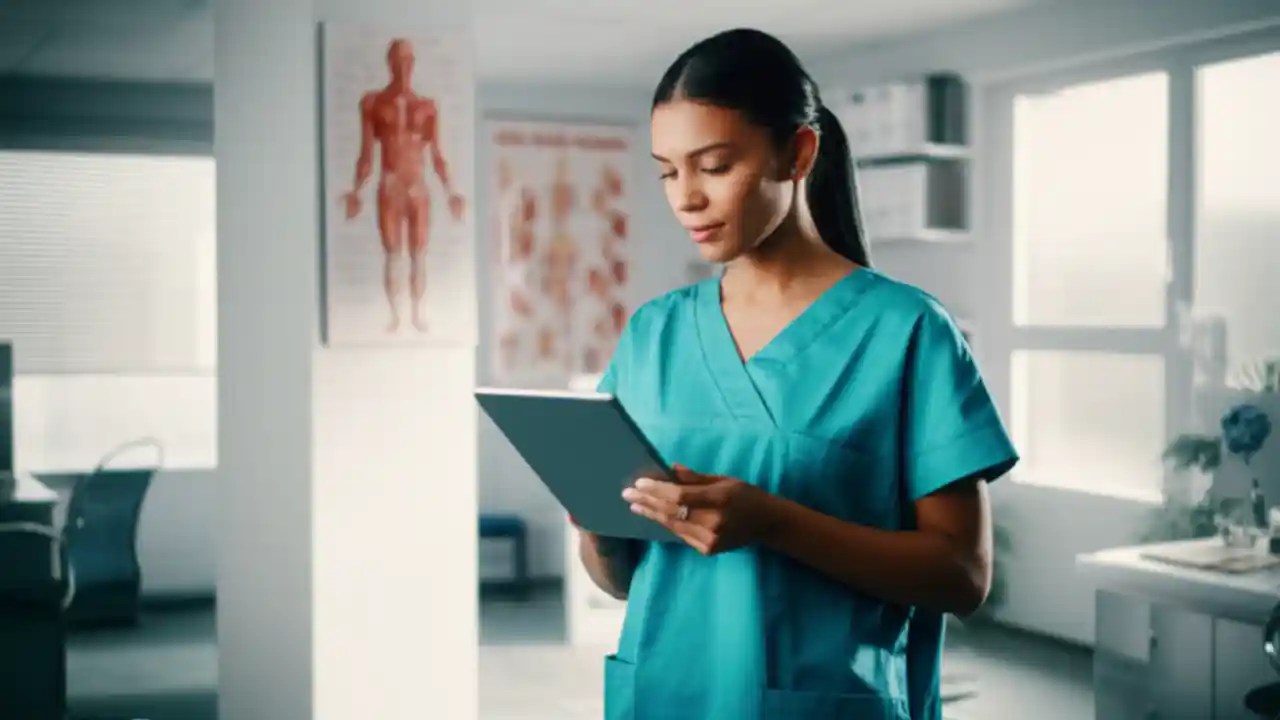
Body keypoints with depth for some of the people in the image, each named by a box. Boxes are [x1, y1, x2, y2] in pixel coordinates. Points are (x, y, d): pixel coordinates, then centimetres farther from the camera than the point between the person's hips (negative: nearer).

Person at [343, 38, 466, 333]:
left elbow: (437, 156, 7)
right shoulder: (372, 103, 3)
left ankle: (418, 314, 9)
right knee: (392, 255, 0)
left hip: (419, 189, 1)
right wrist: (355, 191, -5)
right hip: (389, 189, -1)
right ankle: (394, 315, 5)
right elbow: (366, 155, 2)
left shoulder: (427, 106, 6)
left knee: (419, 255, 3)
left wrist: (450, 192, 1)